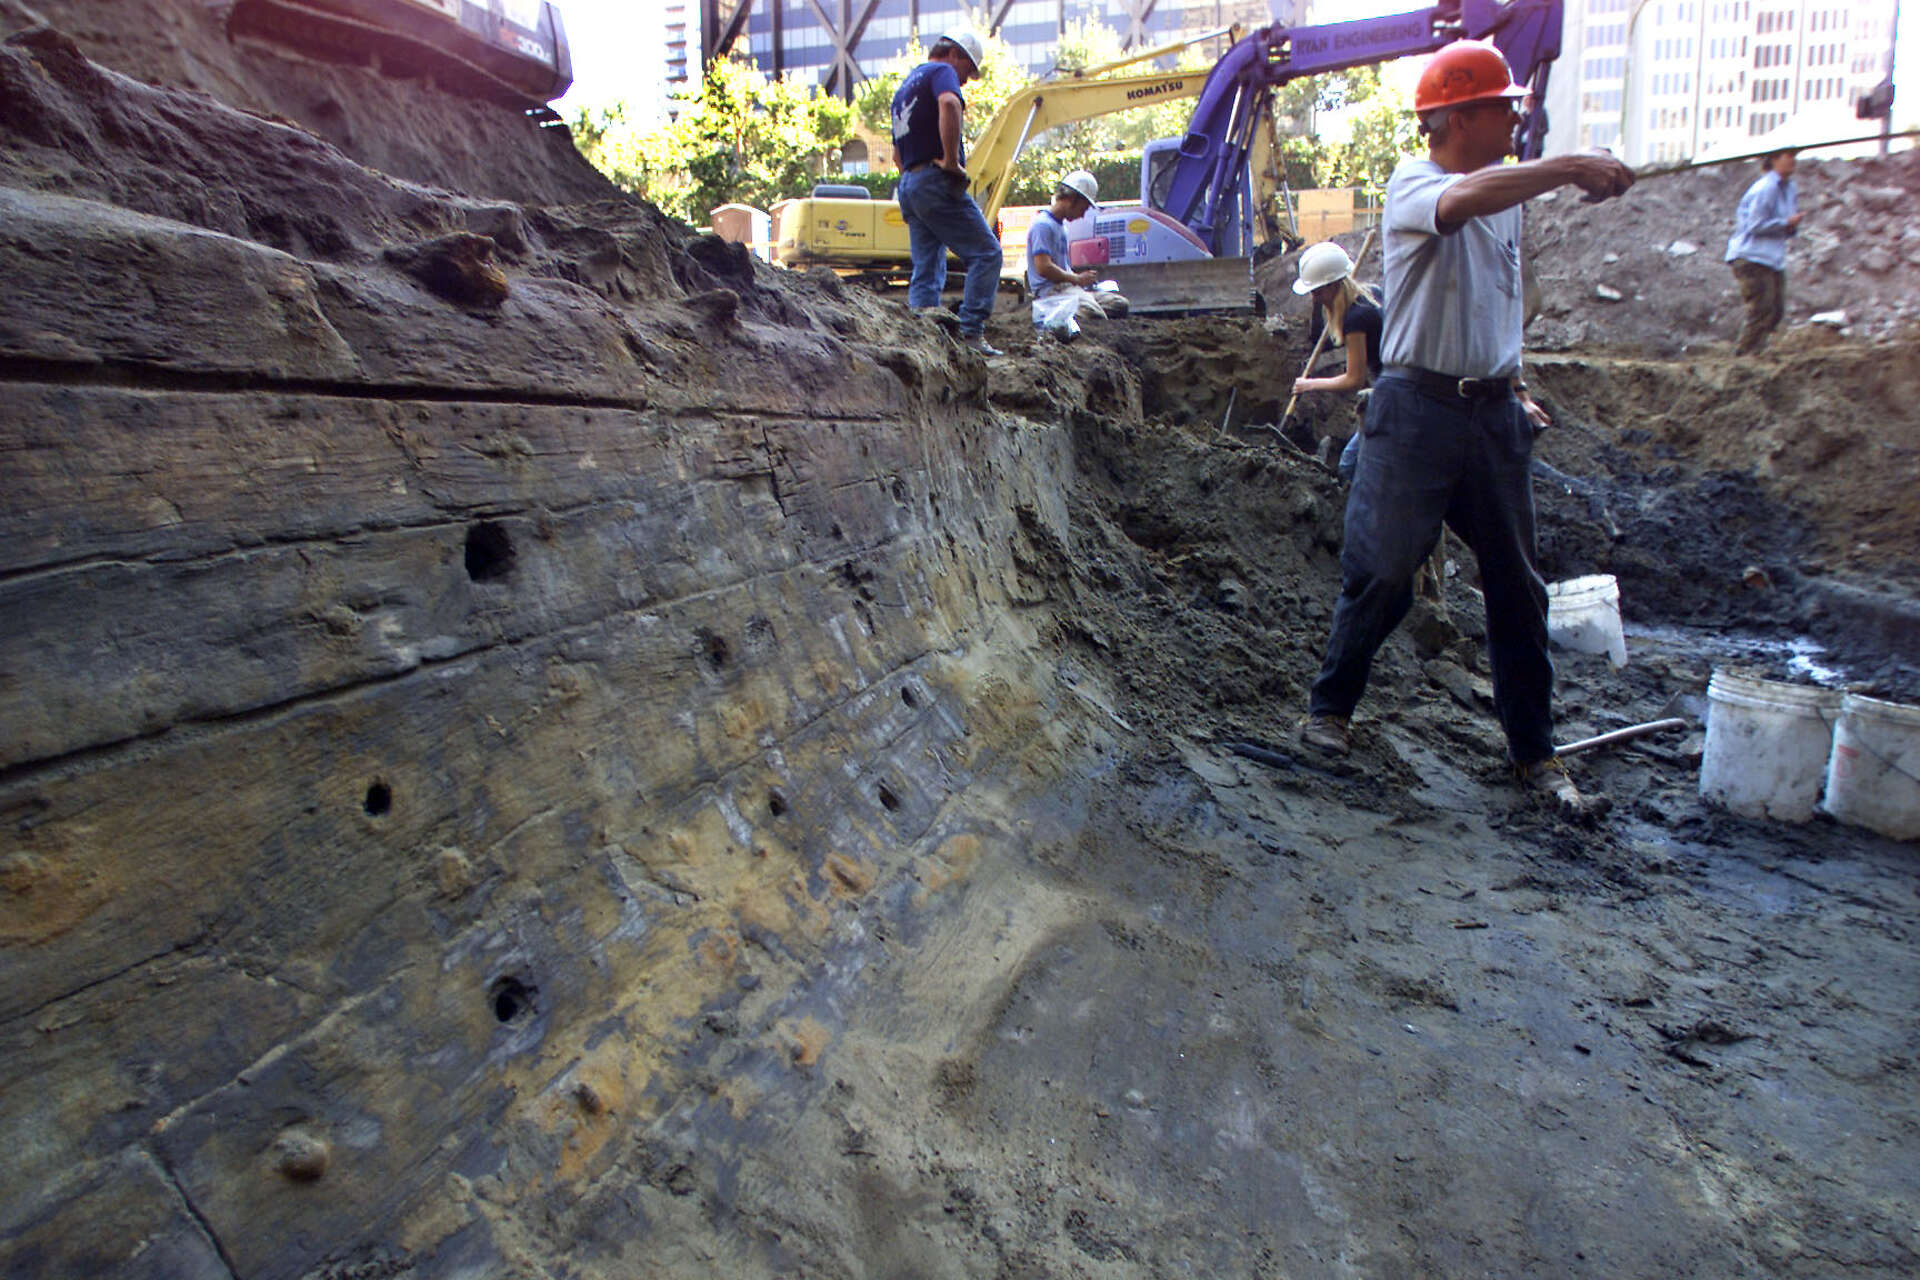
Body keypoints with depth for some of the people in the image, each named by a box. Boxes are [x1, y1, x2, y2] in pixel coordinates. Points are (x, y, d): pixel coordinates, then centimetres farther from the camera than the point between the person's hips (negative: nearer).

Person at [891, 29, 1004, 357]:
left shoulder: (904, 87, 29)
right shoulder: (941, 71, 0)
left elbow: (897, 153, 32)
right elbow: (949, 103, -24)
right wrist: (952, 160, -20)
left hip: (908, 185, 9)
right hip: (935, 180, -9)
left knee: (926, 271, 7)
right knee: (986, 253, -7)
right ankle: (971, 331, -15)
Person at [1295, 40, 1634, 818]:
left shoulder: (1504, 194, 17)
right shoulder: (1412, 186, -6)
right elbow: (1459, 204, -32)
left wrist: (1516, 389, 18)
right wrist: (1570, 166, -28)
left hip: (1493, 412, 7)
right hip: (1418, 409, -7)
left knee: (1517, 584, 7)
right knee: (1382, 573, -2)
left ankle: (1533, 752, 18)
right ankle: (1331, 707, 19)